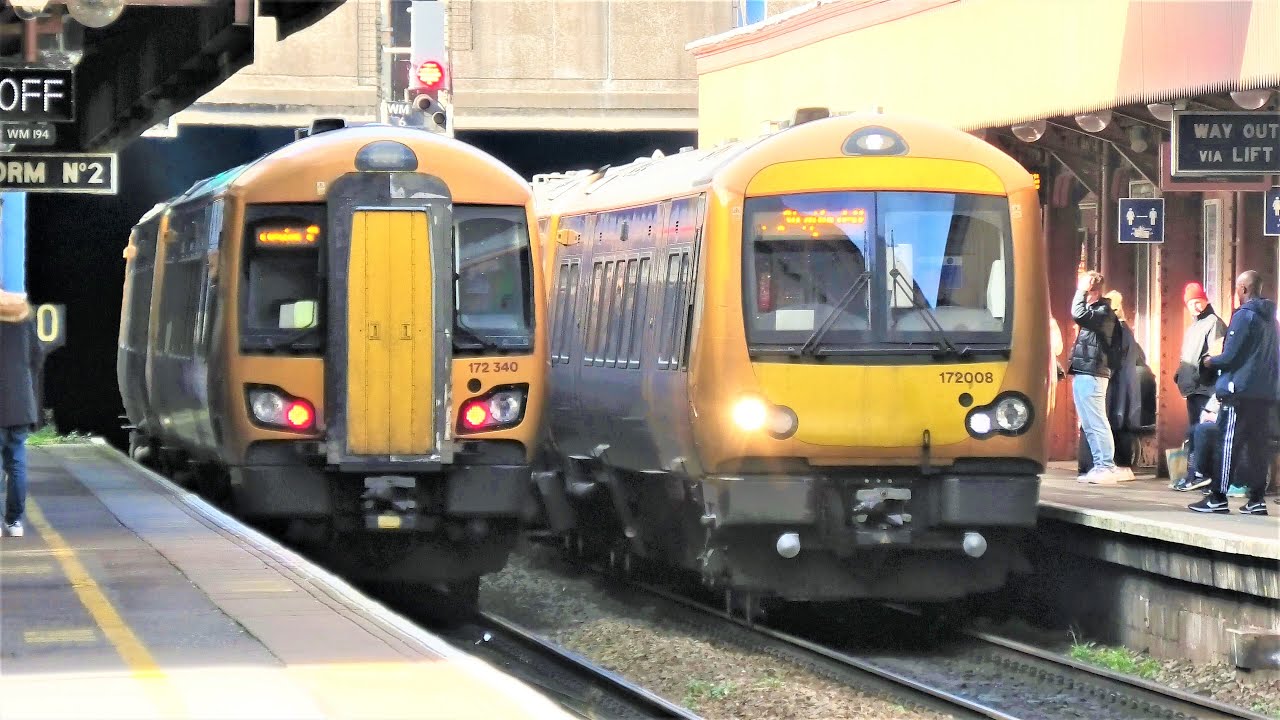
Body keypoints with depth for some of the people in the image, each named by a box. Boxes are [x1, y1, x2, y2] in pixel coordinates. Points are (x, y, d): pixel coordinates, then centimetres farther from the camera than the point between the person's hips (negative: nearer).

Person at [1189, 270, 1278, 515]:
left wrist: (1211, 362, 5)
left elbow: (1229, 357, -15)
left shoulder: (1244, 316, -11)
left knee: (1228, 444, -6)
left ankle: (1218, 498, -7)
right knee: (1257, 445, 8)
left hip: (1240, 392, -8)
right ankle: (1257, 499, 7)